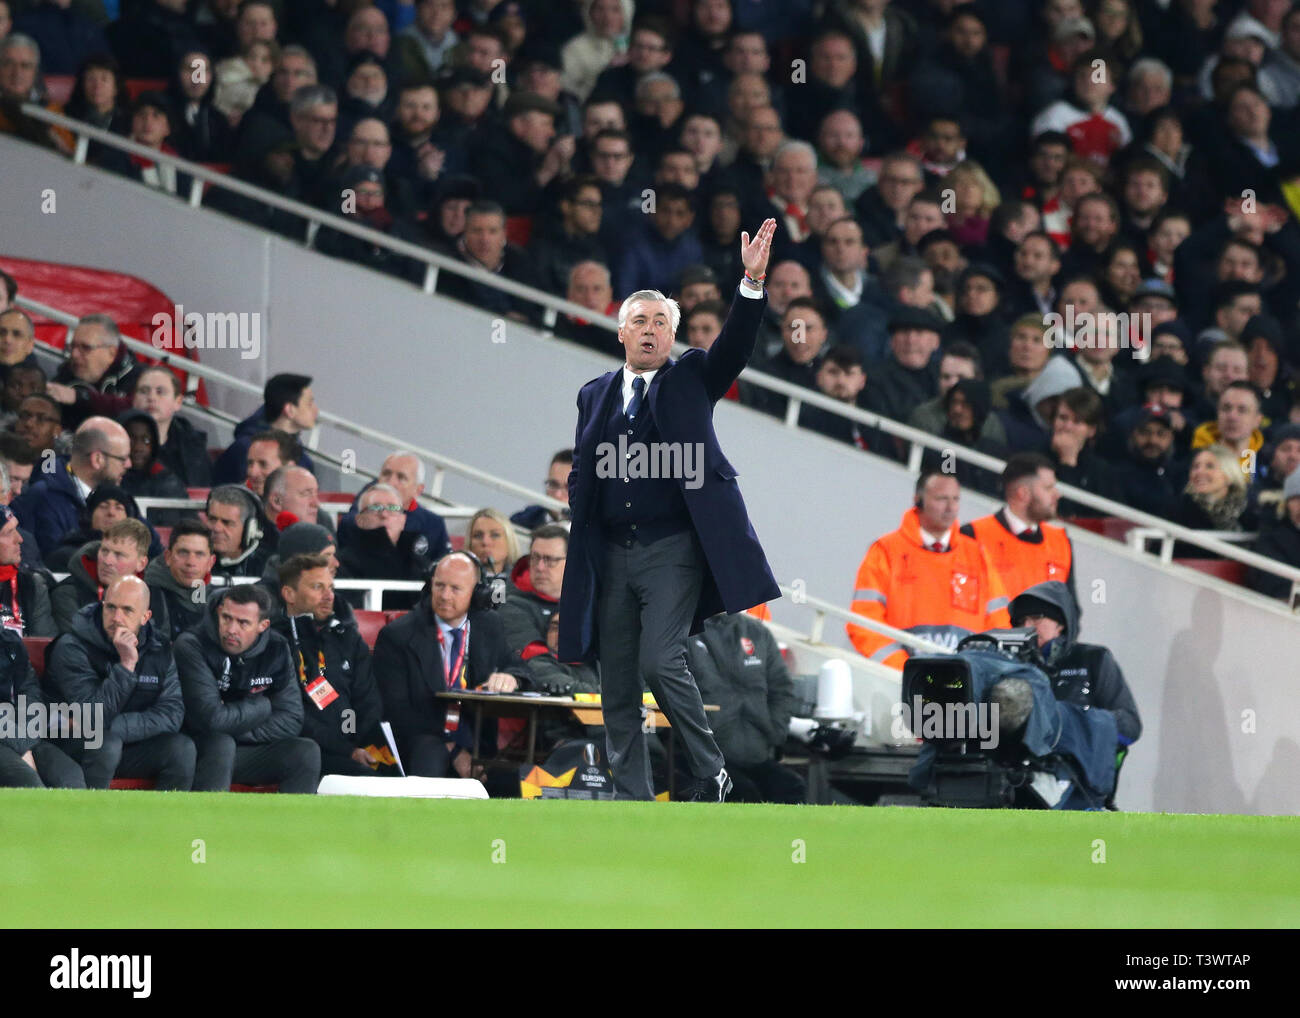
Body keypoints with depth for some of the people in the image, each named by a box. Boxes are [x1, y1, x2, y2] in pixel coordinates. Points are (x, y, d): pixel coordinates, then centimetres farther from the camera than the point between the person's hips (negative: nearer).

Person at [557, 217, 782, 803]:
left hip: (673, 550, -4)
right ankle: (631, 800, 10)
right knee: (617, 688, 4)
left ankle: (711, 771, -6)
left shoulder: (690, 379, 7)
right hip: (611, 554, 4)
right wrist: (579, 543, 4)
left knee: (661, 660, -21)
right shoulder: (595, 396, 16)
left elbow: (736, 345, -9)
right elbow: (579, 475, 17)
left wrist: (753, 281, -24)